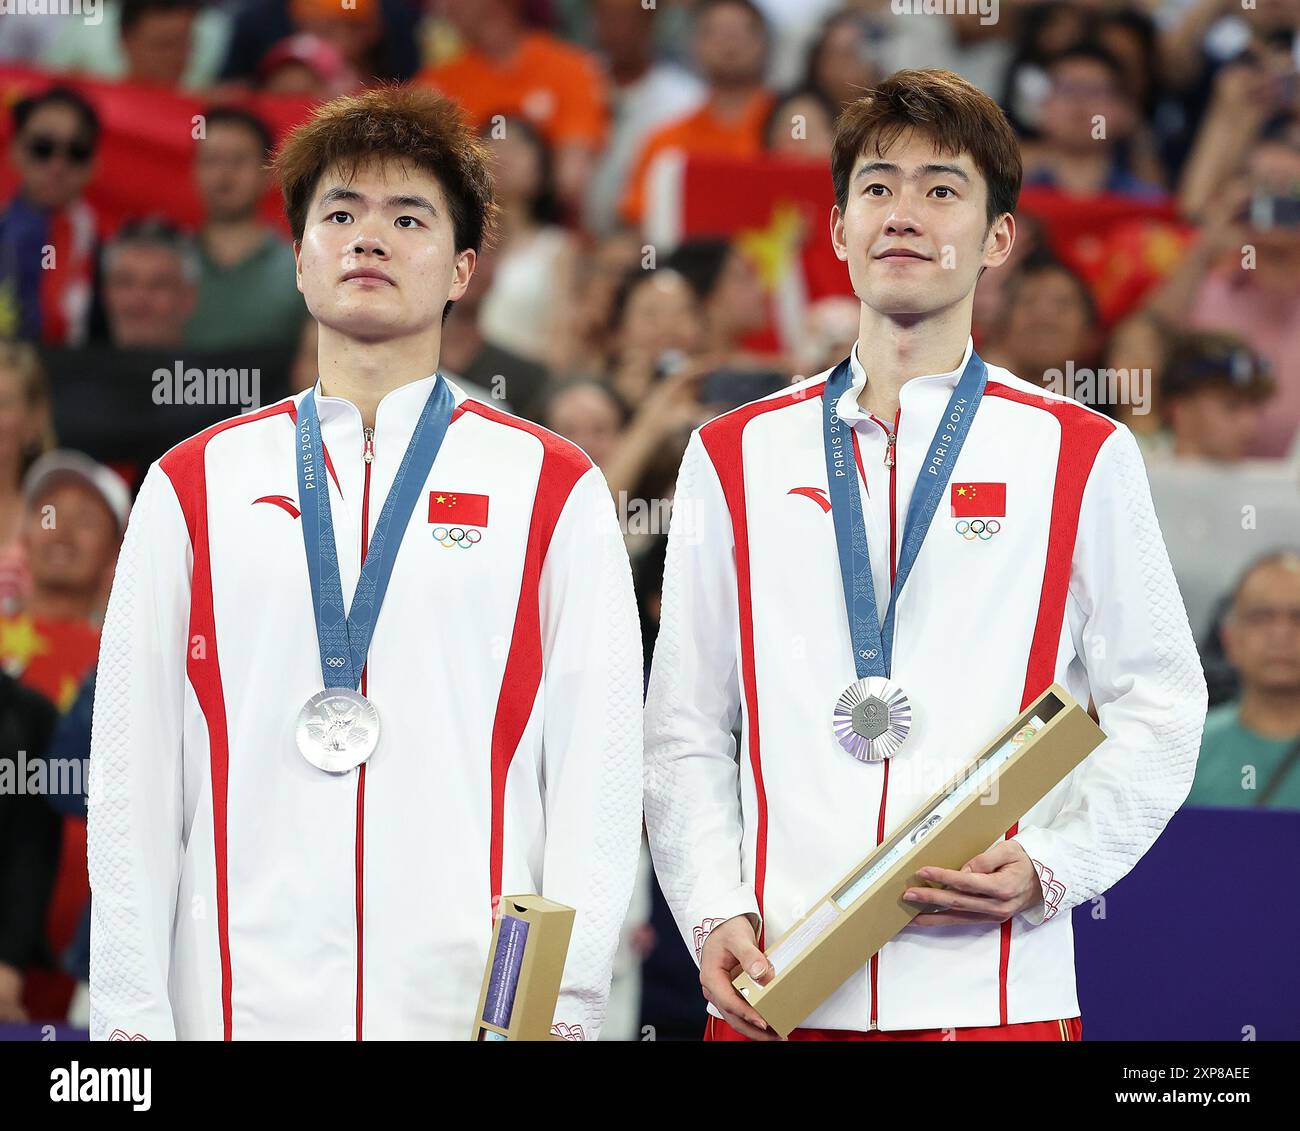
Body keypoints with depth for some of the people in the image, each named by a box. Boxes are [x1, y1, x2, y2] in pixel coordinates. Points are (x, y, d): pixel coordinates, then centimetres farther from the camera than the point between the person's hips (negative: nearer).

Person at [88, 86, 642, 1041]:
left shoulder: (556, 491, 8)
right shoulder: (192, 488, 11)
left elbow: (598, 772, 2)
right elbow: (134, 773, 7)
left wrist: (563, 1005, -8)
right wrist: (132, 1015, 0)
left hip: (470, 1002, -1)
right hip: (244, 999, 1)